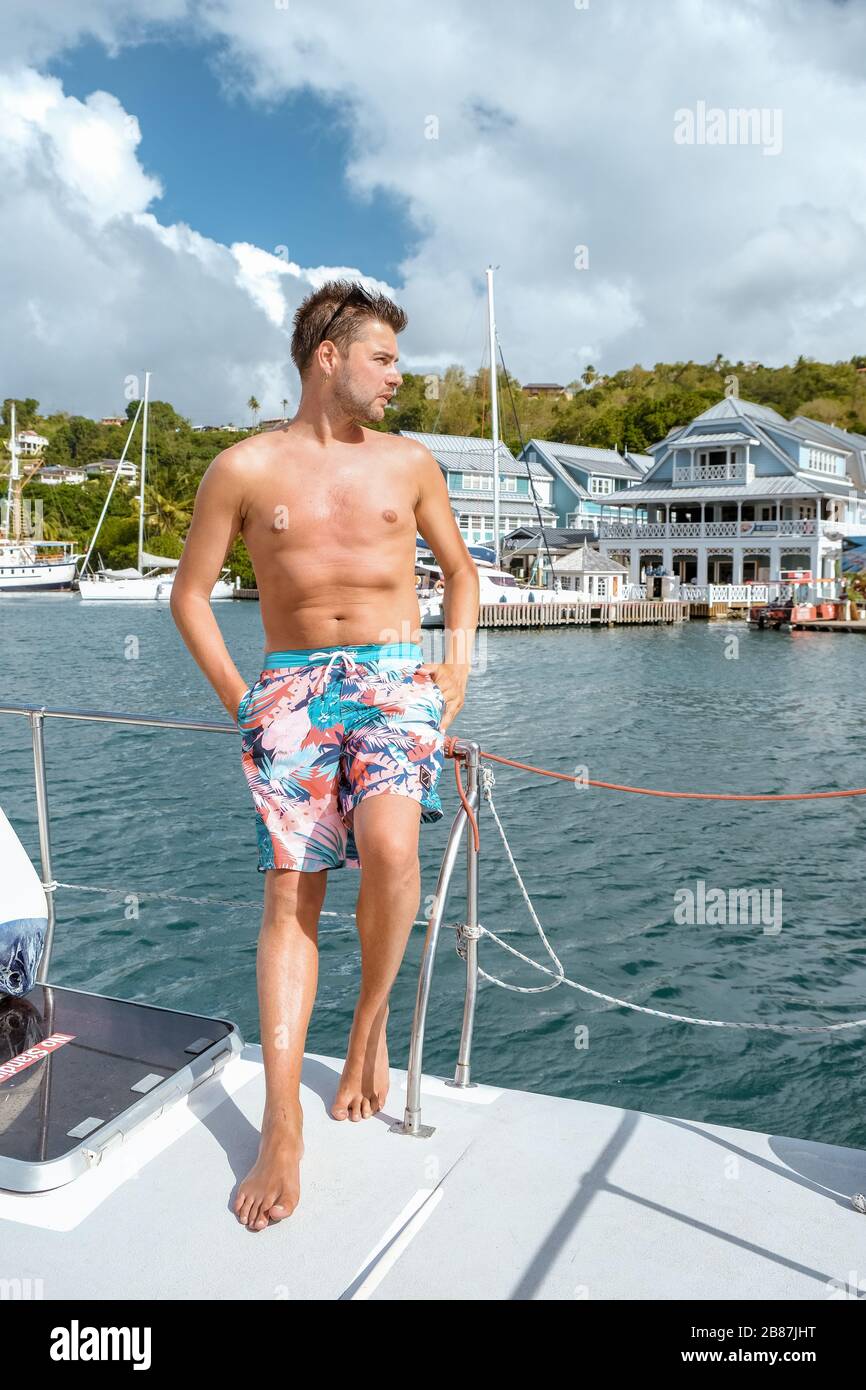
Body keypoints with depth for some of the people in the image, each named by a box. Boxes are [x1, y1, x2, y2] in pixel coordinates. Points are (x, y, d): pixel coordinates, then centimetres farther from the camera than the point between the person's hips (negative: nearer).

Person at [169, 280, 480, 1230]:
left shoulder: (408, 462, 11)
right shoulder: (244, 468, 5)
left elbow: (459, 568, 22)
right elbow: (189, 593, 10)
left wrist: (457, 665, 8)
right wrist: (238, 699, 2)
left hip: (395, 675, 1)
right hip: (292, 685, 0)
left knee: (388, 845, -26)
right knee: (290, 893, -9)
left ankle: (371, 1021, 3)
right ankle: (282, 1128, -4)